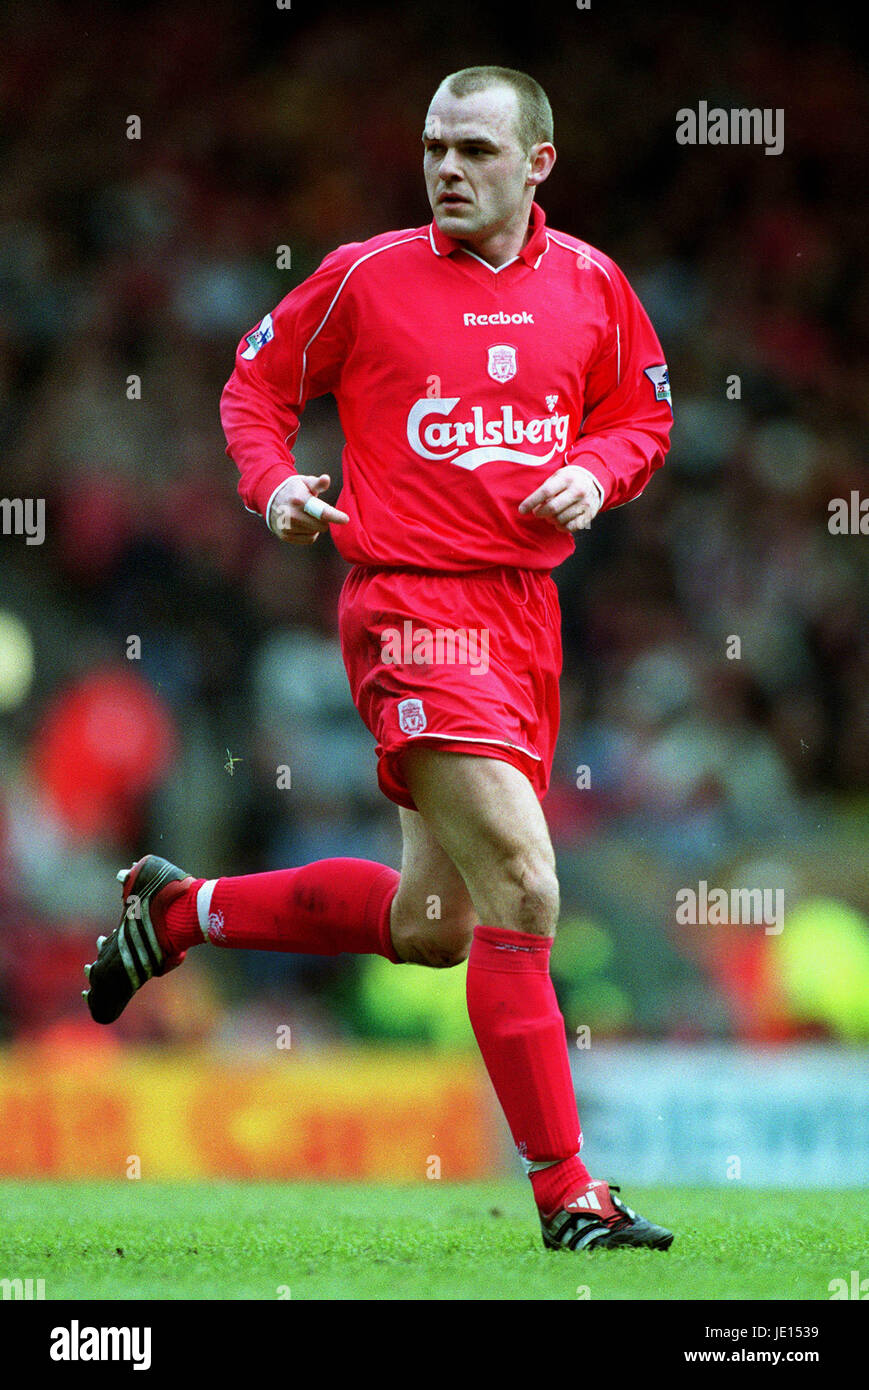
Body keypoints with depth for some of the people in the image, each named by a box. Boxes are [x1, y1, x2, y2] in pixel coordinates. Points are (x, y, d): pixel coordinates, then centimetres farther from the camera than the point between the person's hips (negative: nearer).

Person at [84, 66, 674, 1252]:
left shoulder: (590, 285, 7)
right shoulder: (368, 277, -3)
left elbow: (642, 412, 19)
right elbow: (257, 383, 9)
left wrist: (598, 471, -2)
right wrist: (274, 485, -9)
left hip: (526, 610, 6)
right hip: (412, 607, -6)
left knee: (431, 926, 14)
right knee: (522, 892, -17)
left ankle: (182, 911, 35)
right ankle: (565, 1191, -11)